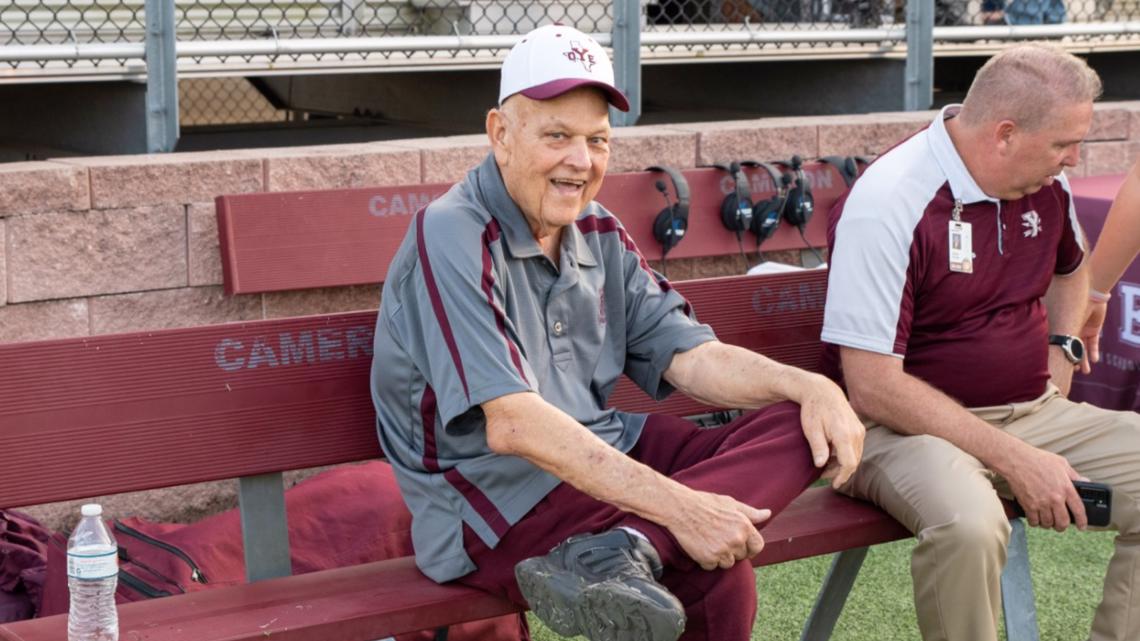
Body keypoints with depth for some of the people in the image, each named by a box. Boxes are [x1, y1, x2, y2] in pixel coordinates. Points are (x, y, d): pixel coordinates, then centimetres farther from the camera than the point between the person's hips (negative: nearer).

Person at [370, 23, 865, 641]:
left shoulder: (598, 235, 12)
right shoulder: (452, 242, -14)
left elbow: (685, 353, 11)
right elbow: (509, 424, -24)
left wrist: (808, 385, -9)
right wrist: (679, 507, -29)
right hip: (494, 497, -10)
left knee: (794, 428, -12)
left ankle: (619, 549, -27)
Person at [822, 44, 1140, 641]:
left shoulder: (1047, 184, 5)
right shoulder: (888, 204, -19)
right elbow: (873, 389, -22)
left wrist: (1061, 350, 12)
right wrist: (1014, 460, -23)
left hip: (1032, 414, 7)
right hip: (909, 428, -7)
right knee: (968, 523, -38)